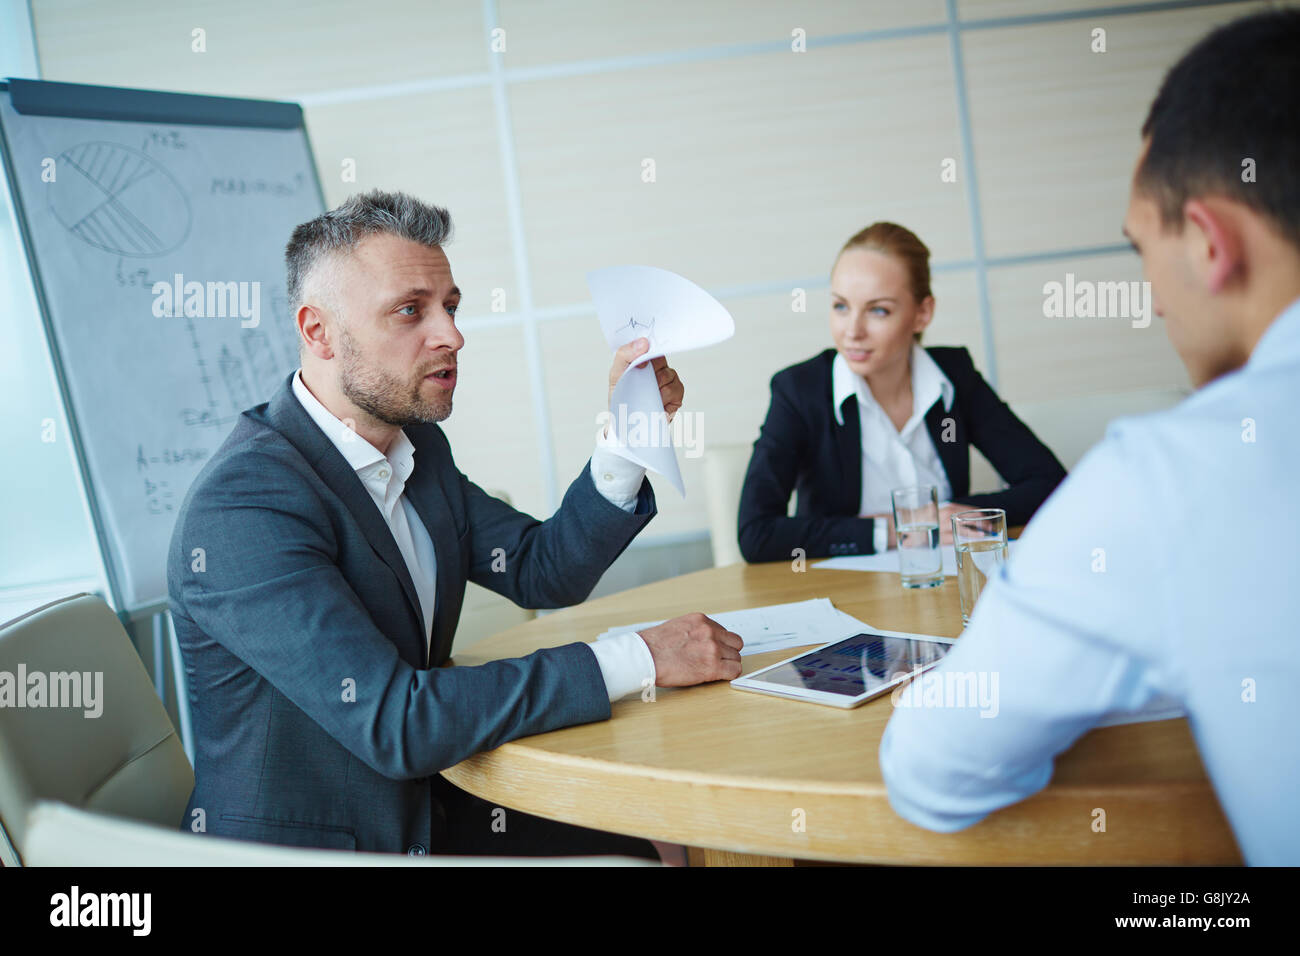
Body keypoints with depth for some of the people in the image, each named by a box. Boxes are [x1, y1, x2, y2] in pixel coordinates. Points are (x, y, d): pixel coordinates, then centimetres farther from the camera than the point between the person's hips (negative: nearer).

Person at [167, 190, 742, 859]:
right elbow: (394, 724, -30)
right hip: (303, 846, -8)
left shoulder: (419, 449, 3)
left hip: (419, 813, 8)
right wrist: (638, 659, -26)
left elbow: (543, 572, 8)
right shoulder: (243, 504, -24)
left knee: (627, 851, -3)